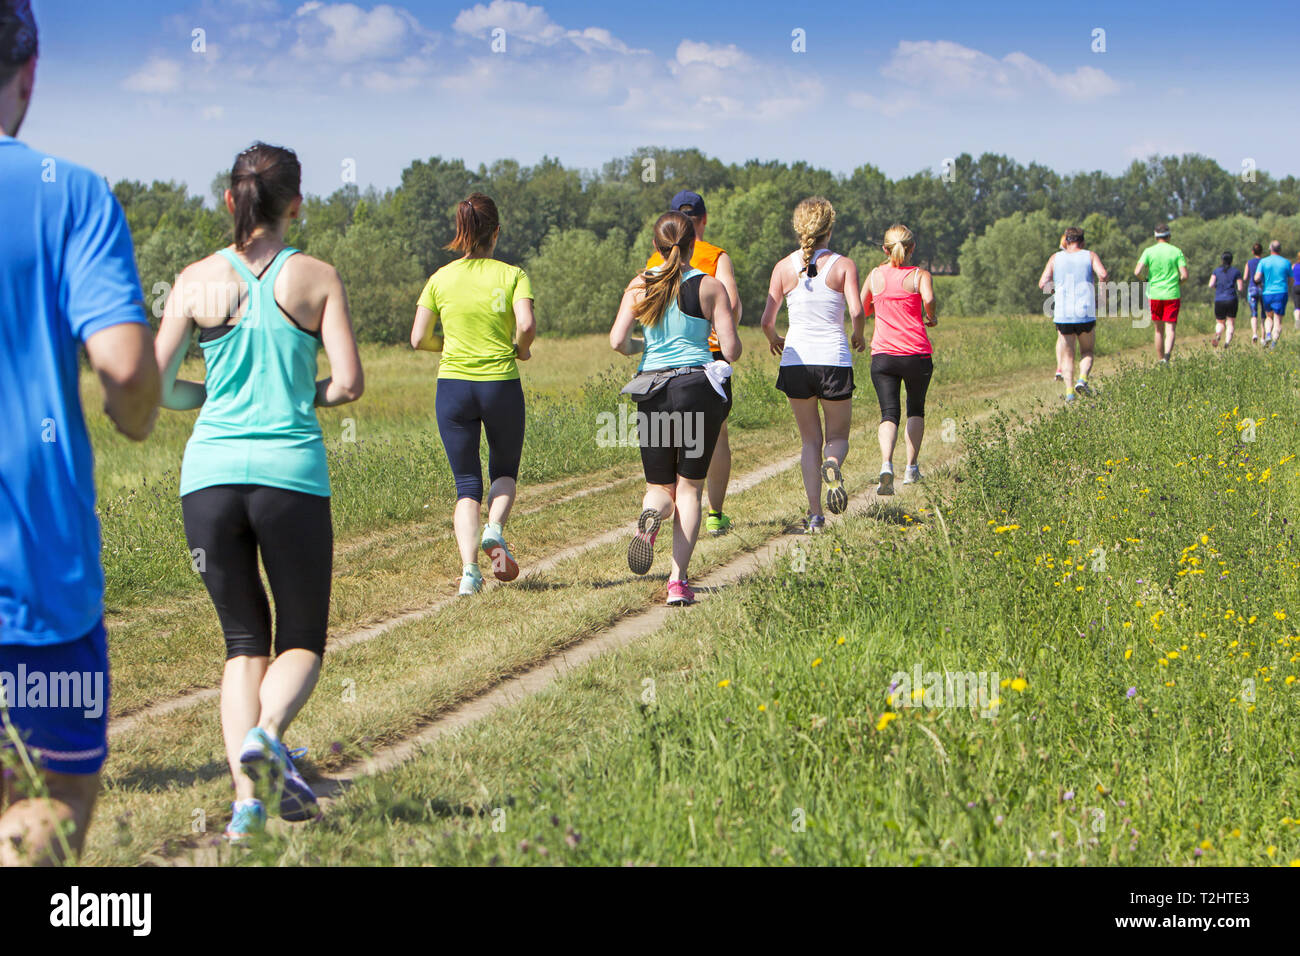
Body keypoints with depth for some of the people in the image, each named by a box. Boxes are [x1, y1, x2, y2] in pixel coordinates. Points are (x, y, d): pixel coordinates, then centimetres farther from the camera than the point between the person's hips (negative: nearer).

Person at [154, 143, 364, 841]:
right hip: (290, 473, -2)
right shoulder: (318, 277, 2)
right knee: (302, 643, 13)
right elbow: (349, 383, -5)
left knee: (244, 641, 14)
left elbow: (155, 387, 1)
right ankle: (265, 735, -18)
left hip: (211, 474, 2)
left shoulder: (197, 279, 4)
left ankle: (246, 798, -1)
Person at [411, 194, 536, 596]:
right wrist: (521, 350, 4)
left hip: (453, 385, 1)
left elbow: (418, 339, 2)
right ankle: (495, 530, -10)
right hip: (502, 385, -1)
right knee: (505, 472, 20)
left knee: (467, 485, 8)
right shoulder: (512, 275, -2)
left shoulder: (440, 279, 3)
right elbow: (527, 324, -17)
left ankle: (469, 567, -10)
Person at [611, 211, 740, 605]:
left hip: (652, 391, 2)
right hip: (698, 387, -2)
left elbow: (618, 341, -4)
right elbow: (731, 350, -4)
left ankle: (650, 516, -23)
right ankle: (678, 581, -1)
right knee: (690, 487, 8)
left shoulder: (640, 286, 4)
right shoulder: (710, 287, 0)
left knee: (660, 486, 15)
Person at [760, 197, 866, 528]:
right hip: (834, 361, -2)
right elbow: (857, 312, -15)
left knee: (810, 440, 14)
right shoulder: (844, 265, -2)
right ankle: (832, 465, -23)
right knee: (838, 436, 14)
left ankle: (815, 514, 2)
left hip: (795, 361, 2)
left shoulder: (784, 267, 2)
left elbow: (767, 321, -1)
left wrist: (774, 340, 21)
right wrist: (859, 336, 7)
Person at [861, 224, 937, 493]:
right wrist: (930, 317, -1)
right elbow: (928, 299, -21)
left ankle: (886, 464, -28)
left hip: (883, 355, 1)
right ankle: (911, 468, 20)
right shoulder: (920, 275, -1)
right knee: (916, 410, 21)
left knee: (889, 413, -3)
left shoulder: (875, 275, 7)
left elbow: (861, 310, 17)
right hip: (917, 354, -1)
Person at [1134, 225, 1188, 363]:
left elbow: (1137, 272, -11)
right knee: (1170, 329, -6)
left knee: (1159, 330, 14)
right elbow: (1184, 275, -7)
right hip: (1172, 294, -1)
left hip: (1155, 295, 1)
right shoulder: (1176, 251, 0)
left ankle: (1161, 360, 20)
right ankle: (1167, 354, -30)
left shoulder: (1149, 251, 0)